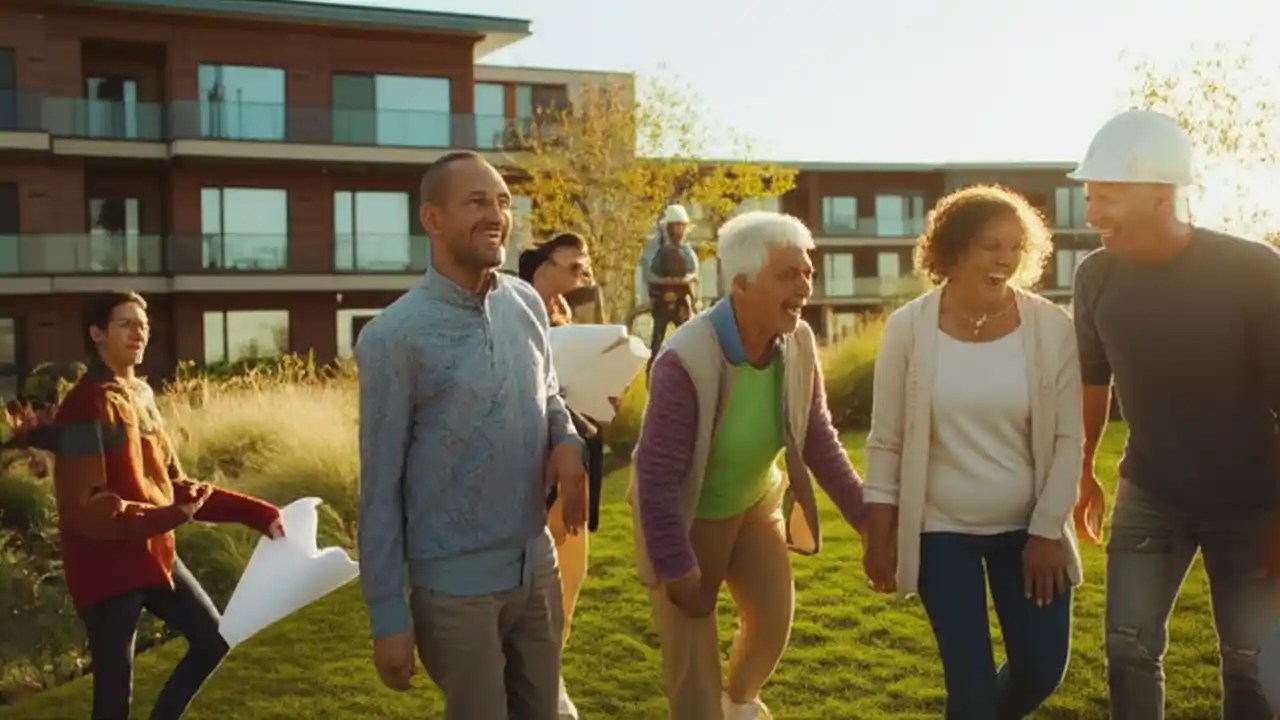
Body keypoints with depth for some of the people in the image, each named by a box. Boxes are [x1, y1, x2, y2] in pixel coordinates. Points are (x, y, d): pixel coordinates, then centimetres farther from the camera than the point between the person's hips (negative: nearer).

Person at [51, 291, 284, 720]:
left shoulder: (141, 396, 9)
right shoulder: (85, 406, -16)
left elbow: (174, 485, 12)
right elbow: (84, 508, -22)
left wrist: (259, 514, 5)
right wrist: (166, 518, -33)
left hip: (154, 556, 8)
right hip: (107, 568, -8)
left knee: (213, 638, 17)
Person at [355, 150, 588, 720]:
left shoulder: (527, 304, 2)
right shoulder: (395, 336, -15)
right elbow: (381, 487, -11)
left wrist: (568, 440, -7)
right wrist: (388, 615, -10)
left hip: (537, 566, 6)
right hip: (455, 582, -5)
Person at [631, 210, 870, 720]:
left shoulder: (799, 343, -16)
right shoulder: (685, 362, -34)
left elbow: (820, 442, -3)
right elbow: (657, 475, -30)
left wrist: (866, 516, -4)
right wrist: (677, 569, -27)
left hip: (757, 502, 6)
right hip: (688, 517, -6)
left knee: (774, 619, 15)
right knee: (692, 655, -1)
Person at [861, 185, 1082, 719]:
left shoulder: (1052, 327, -8)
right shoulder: (909, 327, -9)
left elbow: (1067, 438, -4)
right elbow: (886, 443, -4)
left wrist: (1047, 531, -6)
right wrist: (878, 538, -3)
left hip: (1028, 528, 2)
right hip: (941, 532, -1)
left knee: (1042, 669, 10)